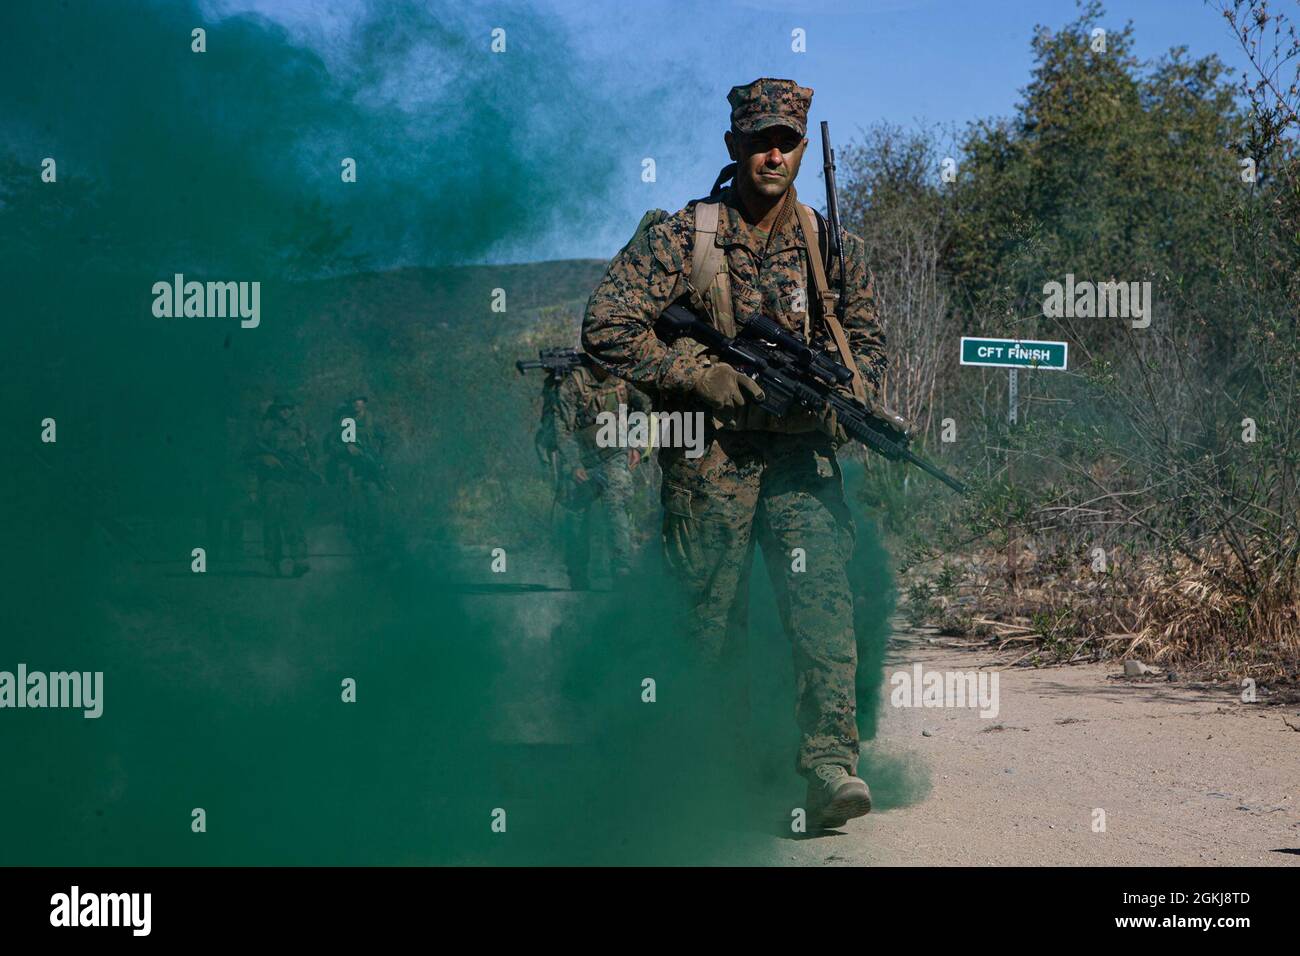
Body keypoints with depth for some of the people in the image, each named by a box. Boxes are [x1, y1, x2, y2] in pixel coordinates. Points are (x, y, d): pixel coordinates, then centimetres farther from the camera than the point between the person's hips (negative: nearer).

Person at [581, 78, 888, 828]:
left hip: (802, 457, 1)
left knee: (824, 600, -16)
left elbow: (869, 344, 17)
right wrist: (703, 373, -13)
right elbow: (607, 329, -7)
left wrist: (839, 387, -6)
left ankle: (831, 764, -21)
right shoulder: (682, 238, -2)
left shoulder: (834, 247, 8)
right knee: (714, 622, 6)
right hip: (708, 461, -1)